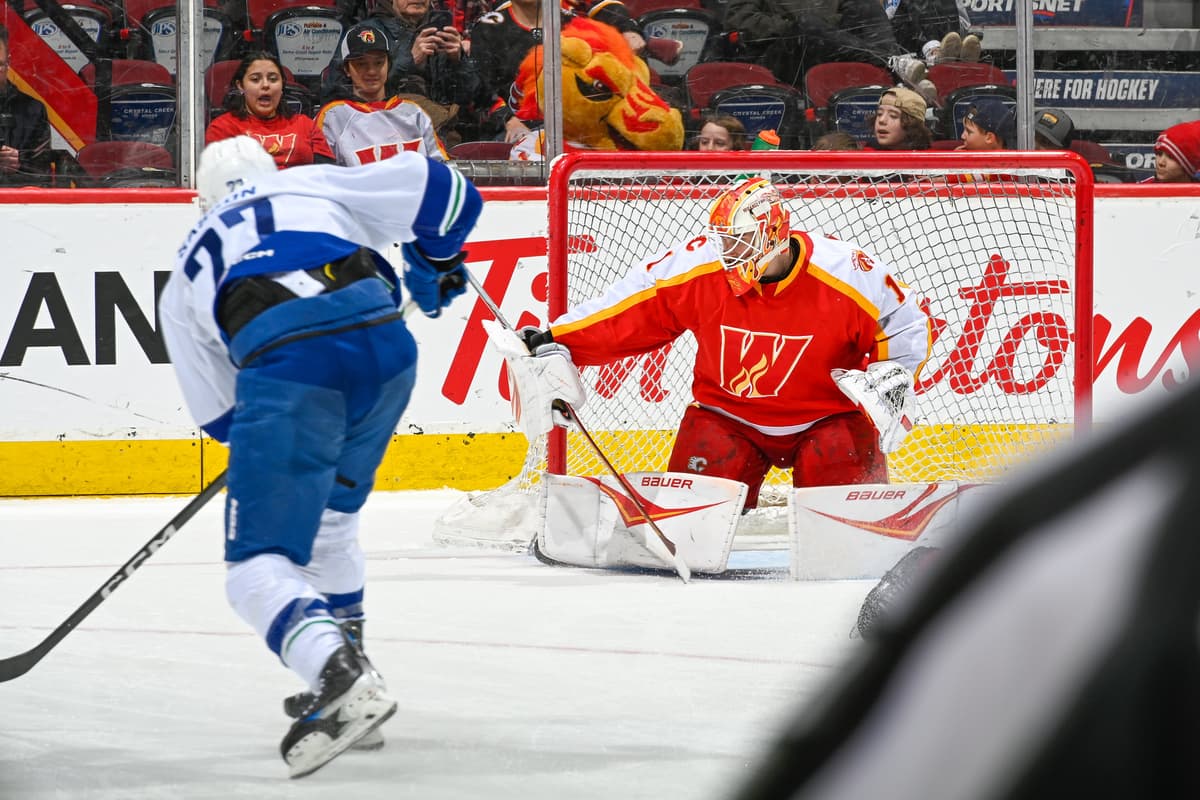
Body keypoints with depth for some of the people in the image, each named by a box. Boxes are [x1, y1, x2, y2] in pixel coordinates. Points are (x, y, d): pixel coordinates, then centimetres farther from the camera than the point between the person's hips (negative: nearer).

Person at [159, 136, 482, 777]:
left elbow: (218, 416, 31)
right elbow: (437, 189, 21)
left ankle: (342, 679, -28)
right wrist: (437, 265, 40)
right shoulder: (314, 186, 31)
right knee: (327, 519, 27)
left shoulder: (185, 277, 30)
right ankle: (347, 679, 30)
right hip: (386, 346, 3)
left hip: (287, 367, -3)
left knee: (259, 567, -3)